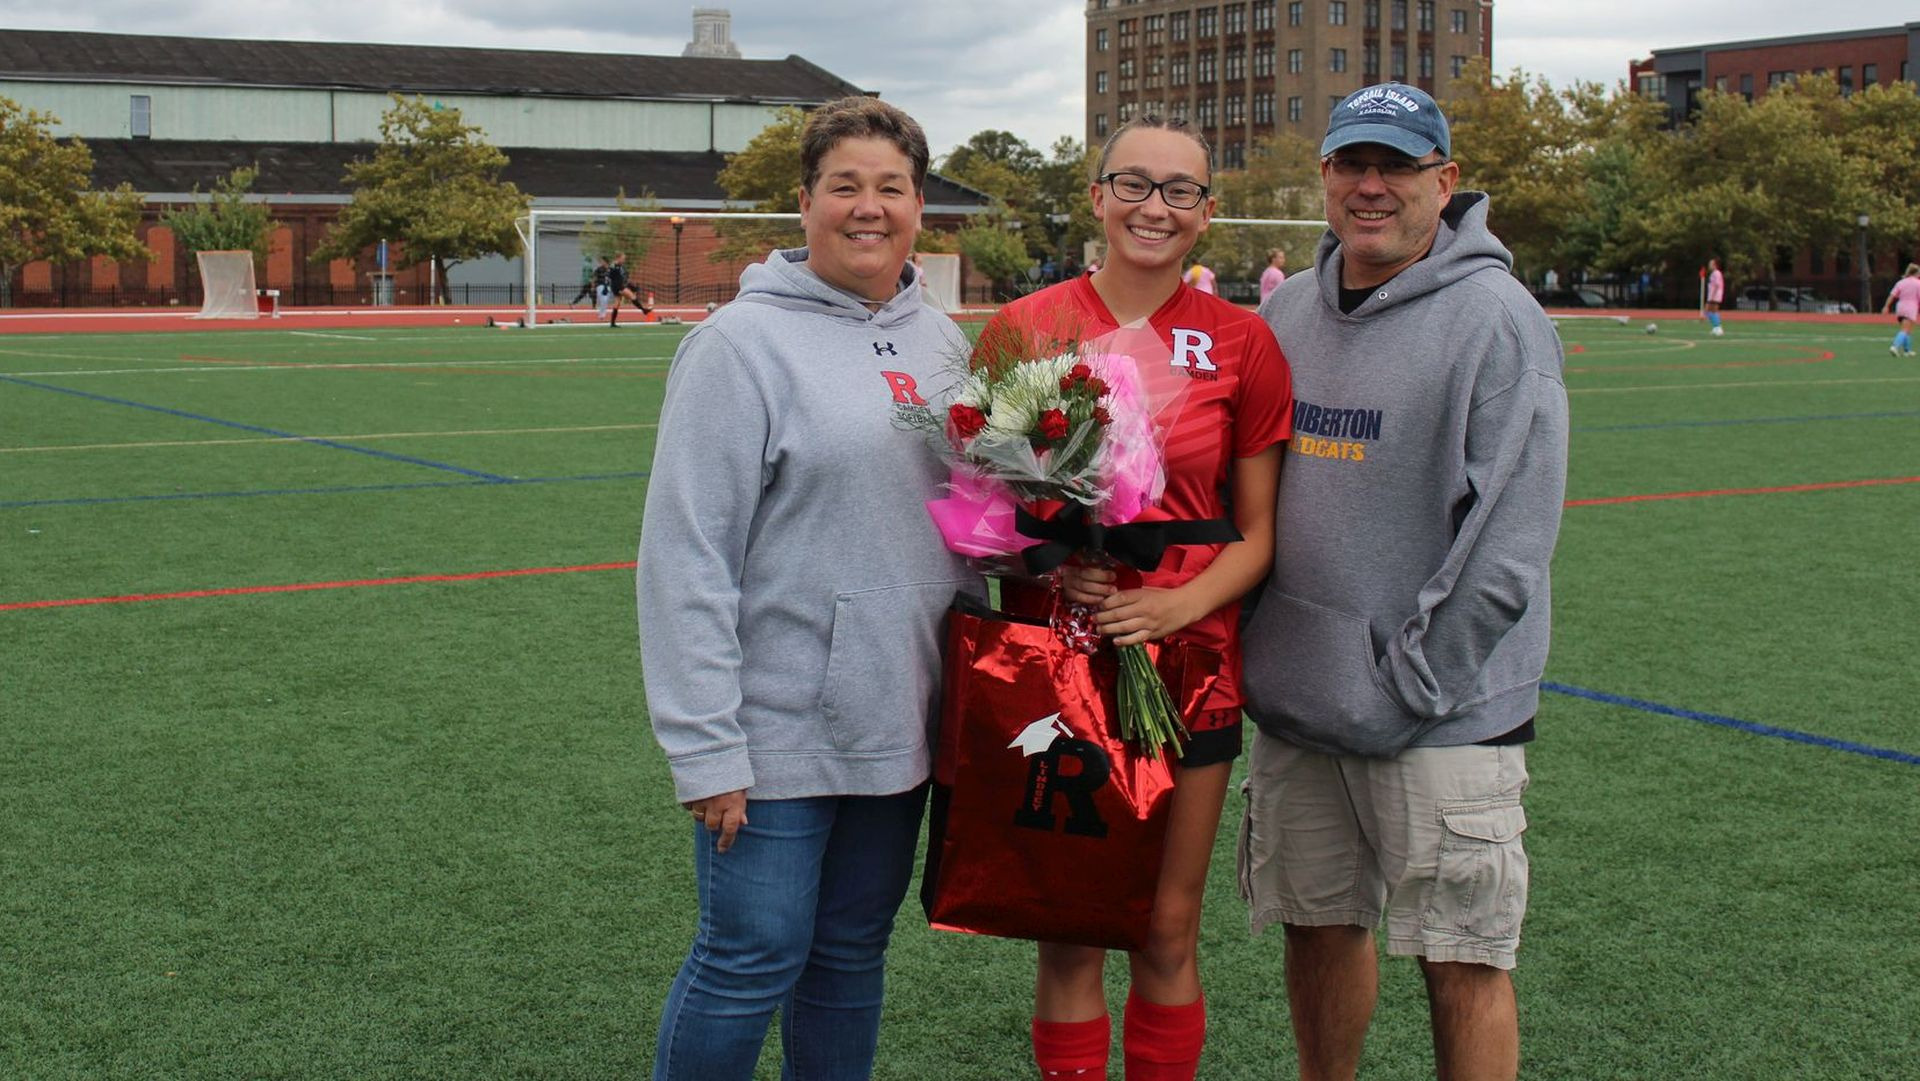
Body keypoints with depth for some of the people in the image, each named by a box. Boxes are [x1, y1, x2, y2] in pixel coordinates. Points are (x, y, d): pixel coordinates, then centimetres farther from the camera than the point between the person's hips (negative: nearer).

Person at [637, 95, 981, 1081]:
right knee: (752, 960, -1)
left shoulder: (940, 342, 9)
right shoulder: (742, 342, -10)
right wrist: (705, 748, -16)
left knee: (852, 953, 15)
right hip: (778, 731, -6)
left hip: (899, 724, 6)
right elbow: (686, 556, -14)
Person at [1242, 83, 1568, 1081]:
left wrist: (1410, 682, -15)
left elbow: (1509, 538, -14)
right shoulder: (1285, 314, 10)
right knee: (1319, 926, 16)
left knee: (1460, 961, 0)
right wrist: (1245, 637, 9)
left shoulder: (1495, 317, -10)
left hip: (1443, 711, -6)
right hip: (1293, 698, 6)